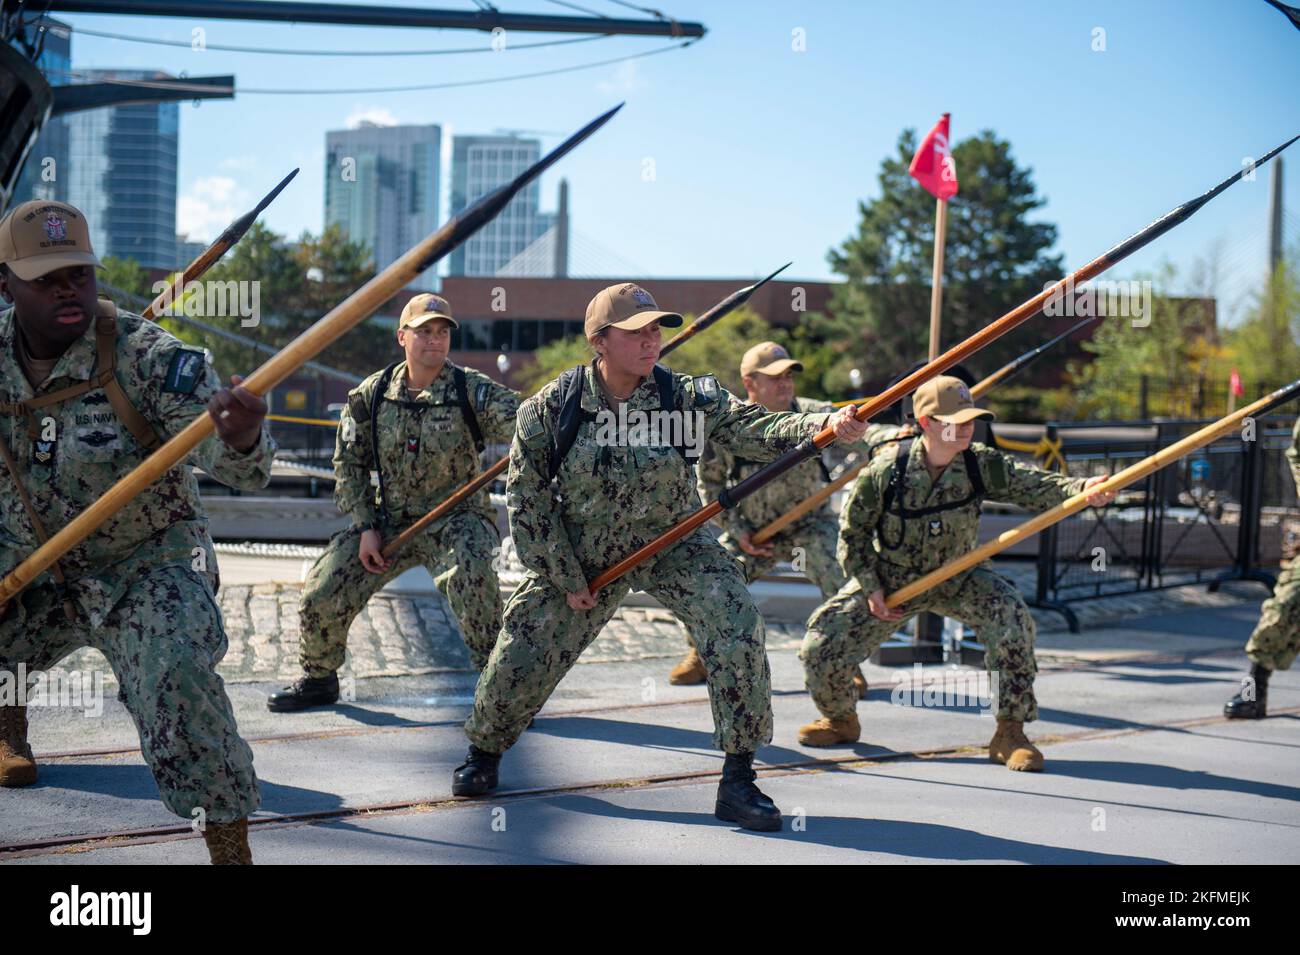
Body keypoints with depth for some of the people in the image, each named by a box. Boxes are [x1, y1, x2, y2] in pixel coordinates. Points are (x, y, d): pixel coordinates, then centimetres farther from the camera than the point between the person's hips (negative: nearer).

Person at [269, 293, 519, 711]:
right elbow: (349, 464, 5)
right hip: (388, 518, 3)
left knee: (472, 573, -34)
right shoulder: (372, 394, -2)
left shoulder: (472, 391, -10)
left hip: (454, 517, -3)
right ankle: (318, 678, 24)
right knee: (322, 593, -5)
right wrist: (366, 527, -4)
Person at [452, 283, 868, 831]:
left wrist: (822, 426, -46)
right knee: (520, 656, 1)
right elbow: (526, 499, -9)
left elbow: (758, 431, -27)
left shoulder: (687, 397, -17)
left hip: (671, 546, 0)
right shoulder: (550, 409, -16)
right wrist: (566, 577, -10)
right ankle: (483, 755, 33)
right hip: (577, 555, 0)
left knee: (737, 626, -21)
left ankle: (738, 782, -11)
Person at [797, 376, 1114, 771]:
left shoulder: (982, 465, -17)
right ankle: (841, 720, 25)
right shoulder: (886, 471, -21)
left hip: (956, 579, 1)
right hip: (888, 579, -1)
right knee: (821, 646, -10)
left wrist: (1083, 489, -45)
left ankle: (1010, 733, -12)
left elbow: (1035, 486, -26)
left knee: (1012, 616, -26)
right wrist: (870, 587, -15)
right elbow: (853, 531, -9)